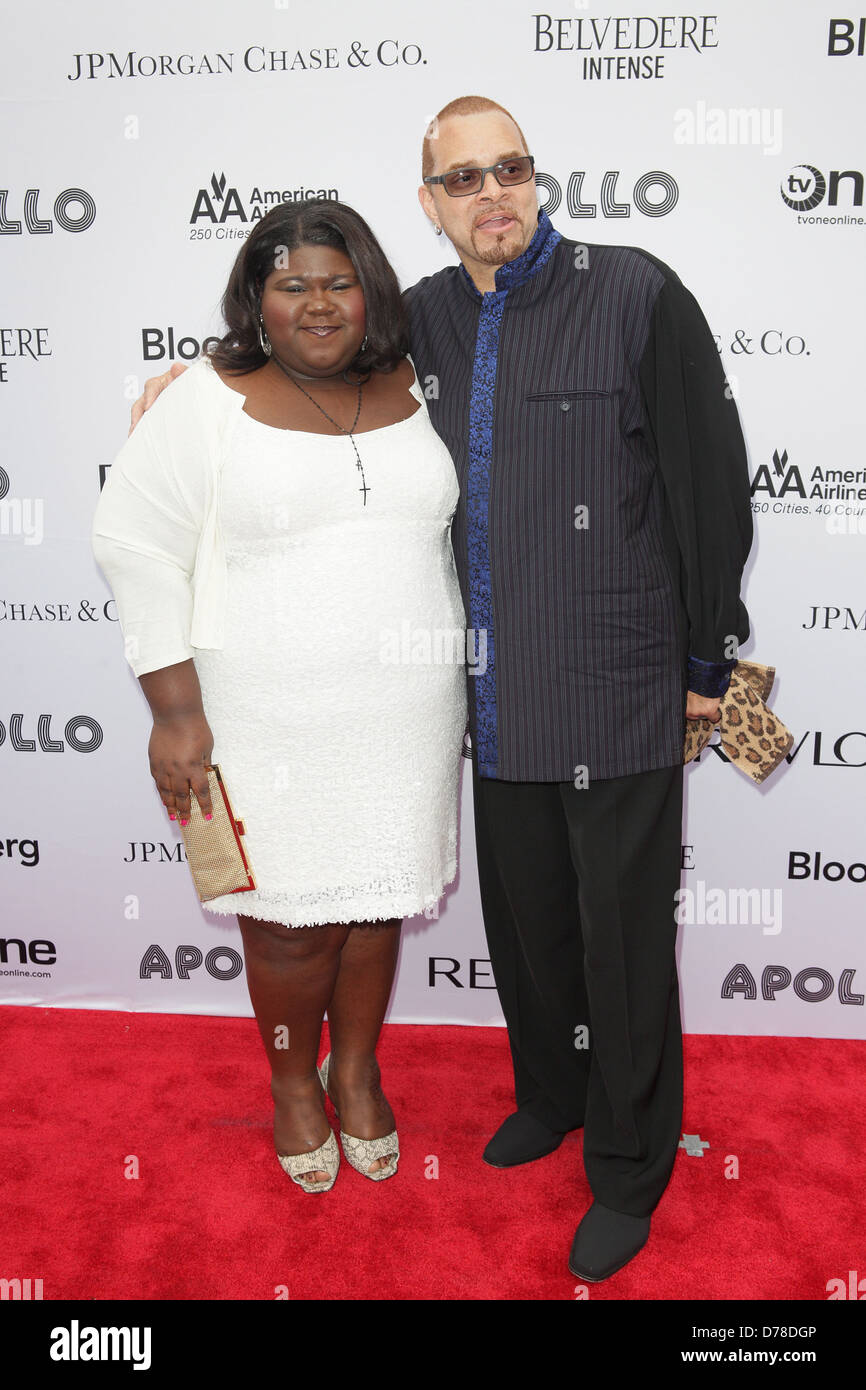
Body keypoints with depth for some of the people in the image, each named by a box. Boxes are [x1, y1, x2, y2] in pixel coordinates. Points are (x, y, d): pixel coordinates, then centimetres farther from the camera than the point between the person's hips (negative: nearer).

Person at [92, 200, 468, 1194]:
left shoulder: (415, 389, 6)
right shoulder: (209, 402, -6)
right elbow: (137, 544, -6)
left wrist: (456, 687, 15)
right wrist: (175, 710, -11)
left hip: (406, 709, 4)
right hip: (271, 717, -3)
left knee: (378, 899, 15)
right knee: (291, 914, 7)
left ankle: (357, 1071, 41)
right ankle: (293, 1082, 37)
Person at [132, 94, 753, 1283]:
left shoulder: (635, 294, -10)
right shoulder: (431, 318, 5)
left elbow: (712, 485, -8)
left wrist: (708, 662, -5)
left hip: (619, 693, -5)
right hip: (501, 696, 5)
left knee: (624, 939, 8)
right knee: (525, 917, 19)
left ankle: (629, 1170, 31)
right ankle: (553, 1094, 46)